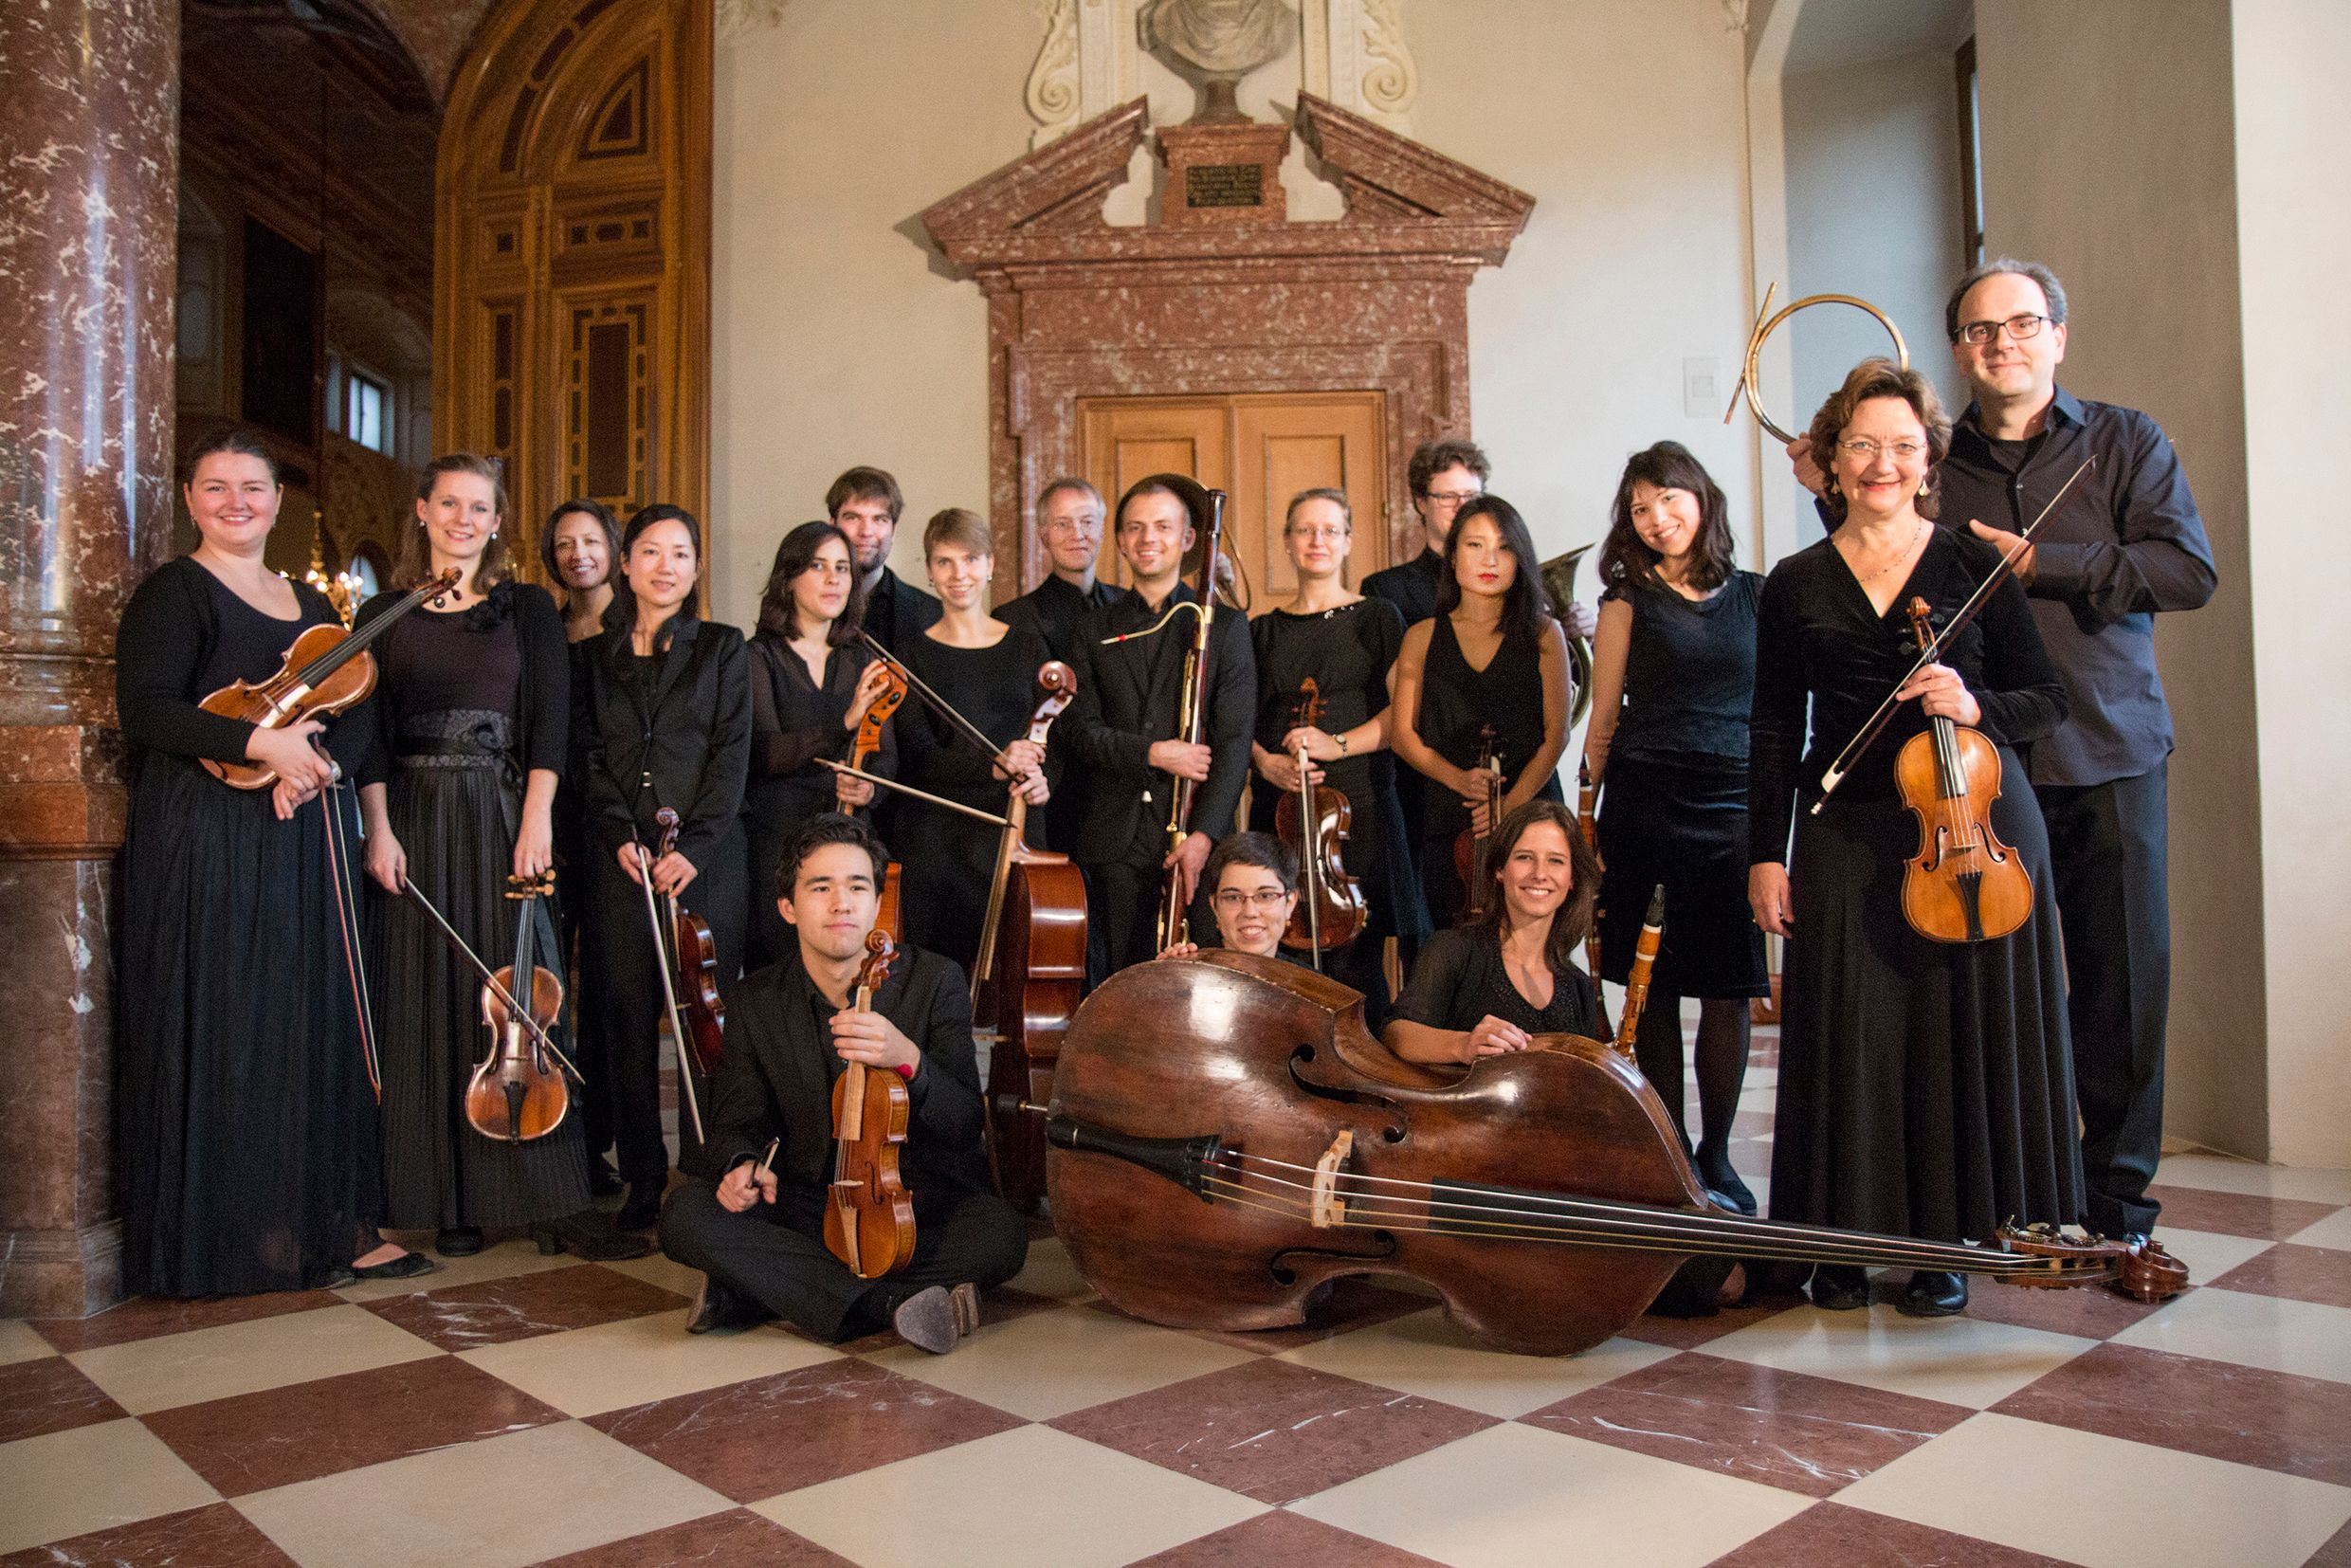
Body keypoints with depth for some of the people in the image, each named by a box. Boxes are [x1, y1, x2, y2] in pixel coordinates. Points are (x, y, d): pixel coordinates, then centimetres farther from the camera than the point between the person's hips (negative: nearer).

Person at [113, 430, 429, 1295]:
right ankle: (234, 1233, 7)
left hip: (306, 839, 6)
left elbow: (358, 713, 9)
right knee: (225, 1032, -3)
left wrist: (314, 756, -10)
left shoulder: (309, 601, 17)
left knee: (317, 1025, 7)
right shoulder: (173, 591, -1)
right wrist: (261, 742, -22)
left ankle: (327, 1222, 14)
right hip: (207, 841, -6)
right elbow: (145, 708, -13)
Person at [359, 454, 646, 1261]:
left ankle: (557, 1202, -4)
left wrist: (537, 818, -10)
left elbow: (549, 718, 0)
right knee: (425, 1005, 2)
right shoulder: (384, 613, 11)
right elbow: (371, 731, 5)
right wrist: (379, 827, -6)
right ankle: (444, 1198, 10)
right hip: (413, 820, 1)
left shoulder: (528, 607, 9)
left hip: (501, 816, -1)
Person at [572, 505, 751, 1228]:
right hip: (622, 858, 2)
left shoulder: (721, 648, 9)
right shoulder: (595, 656, 15)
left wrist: (693, 844, -10)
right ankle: (643, 1179, 12)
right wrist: (622, 835, -6)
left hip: (707, 859, -2)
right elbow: (586, 755, 9)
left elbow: (732, 755, 1)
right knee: (630, 1015, 3)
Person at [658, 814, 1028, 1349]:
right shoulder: (756, 1002, 1)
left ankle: (756, 1292, -24)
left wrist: (908, 1059, -31)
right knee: (685, 1213, -24)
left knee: (1001, 1233, -32)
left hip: (922, 1208, -1)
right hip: (805, 1212, 2)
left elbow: (965, 1124, -11)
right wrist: (743, 1163, -18)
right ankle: (889, 1301, -27)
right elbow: (740, 1121, 7)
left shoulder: (935, 982, -7)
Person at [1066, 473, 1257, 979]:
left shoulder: (1224, 627, 5)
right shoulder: (1095, 630, 13)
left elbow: (1233, 742, -3)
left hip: (1193, 835, -2)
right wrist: (1151, 753, -13)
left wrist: (1203, 833, -14)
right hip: (1113, 841, 2)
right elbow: (1082, 731, 5)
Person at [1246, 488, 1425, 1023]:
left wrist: (1338, 744, -18)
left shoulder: (1377, 618, 4)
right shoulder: (1264, 630, 14)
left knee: (1353, 961, -5)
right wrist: (1263, 759, -7)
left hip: (1358, 805, -3)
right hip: (1279, 807, 3)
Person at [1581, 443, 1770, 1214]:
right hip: (1645, 803, -1)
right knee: (1655, 985, 3)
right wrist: (1591, 817, -1)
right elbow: (1603, 724, 6)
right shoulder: (1630, 602, 6)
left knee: (1728, 986, 1)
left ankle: (1715, 1156, 14)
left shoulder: (1755, 595, 11)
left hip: (1736, 809, 1)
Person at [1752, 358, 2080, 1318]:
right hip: (1848, 835, 1)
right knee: (1849, 1031, 0)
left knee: (1963, 1028, 2)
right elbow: (1774, 733, 7)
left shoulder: (1974, 565, 5)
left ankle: (1946, 1242, 16)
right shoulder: (1796, 585, 7)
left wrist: (1976, 706, -16)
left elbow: (2046, 700, 5)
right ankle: (1848, 1239, 12)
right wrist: (1766, 853, 1)